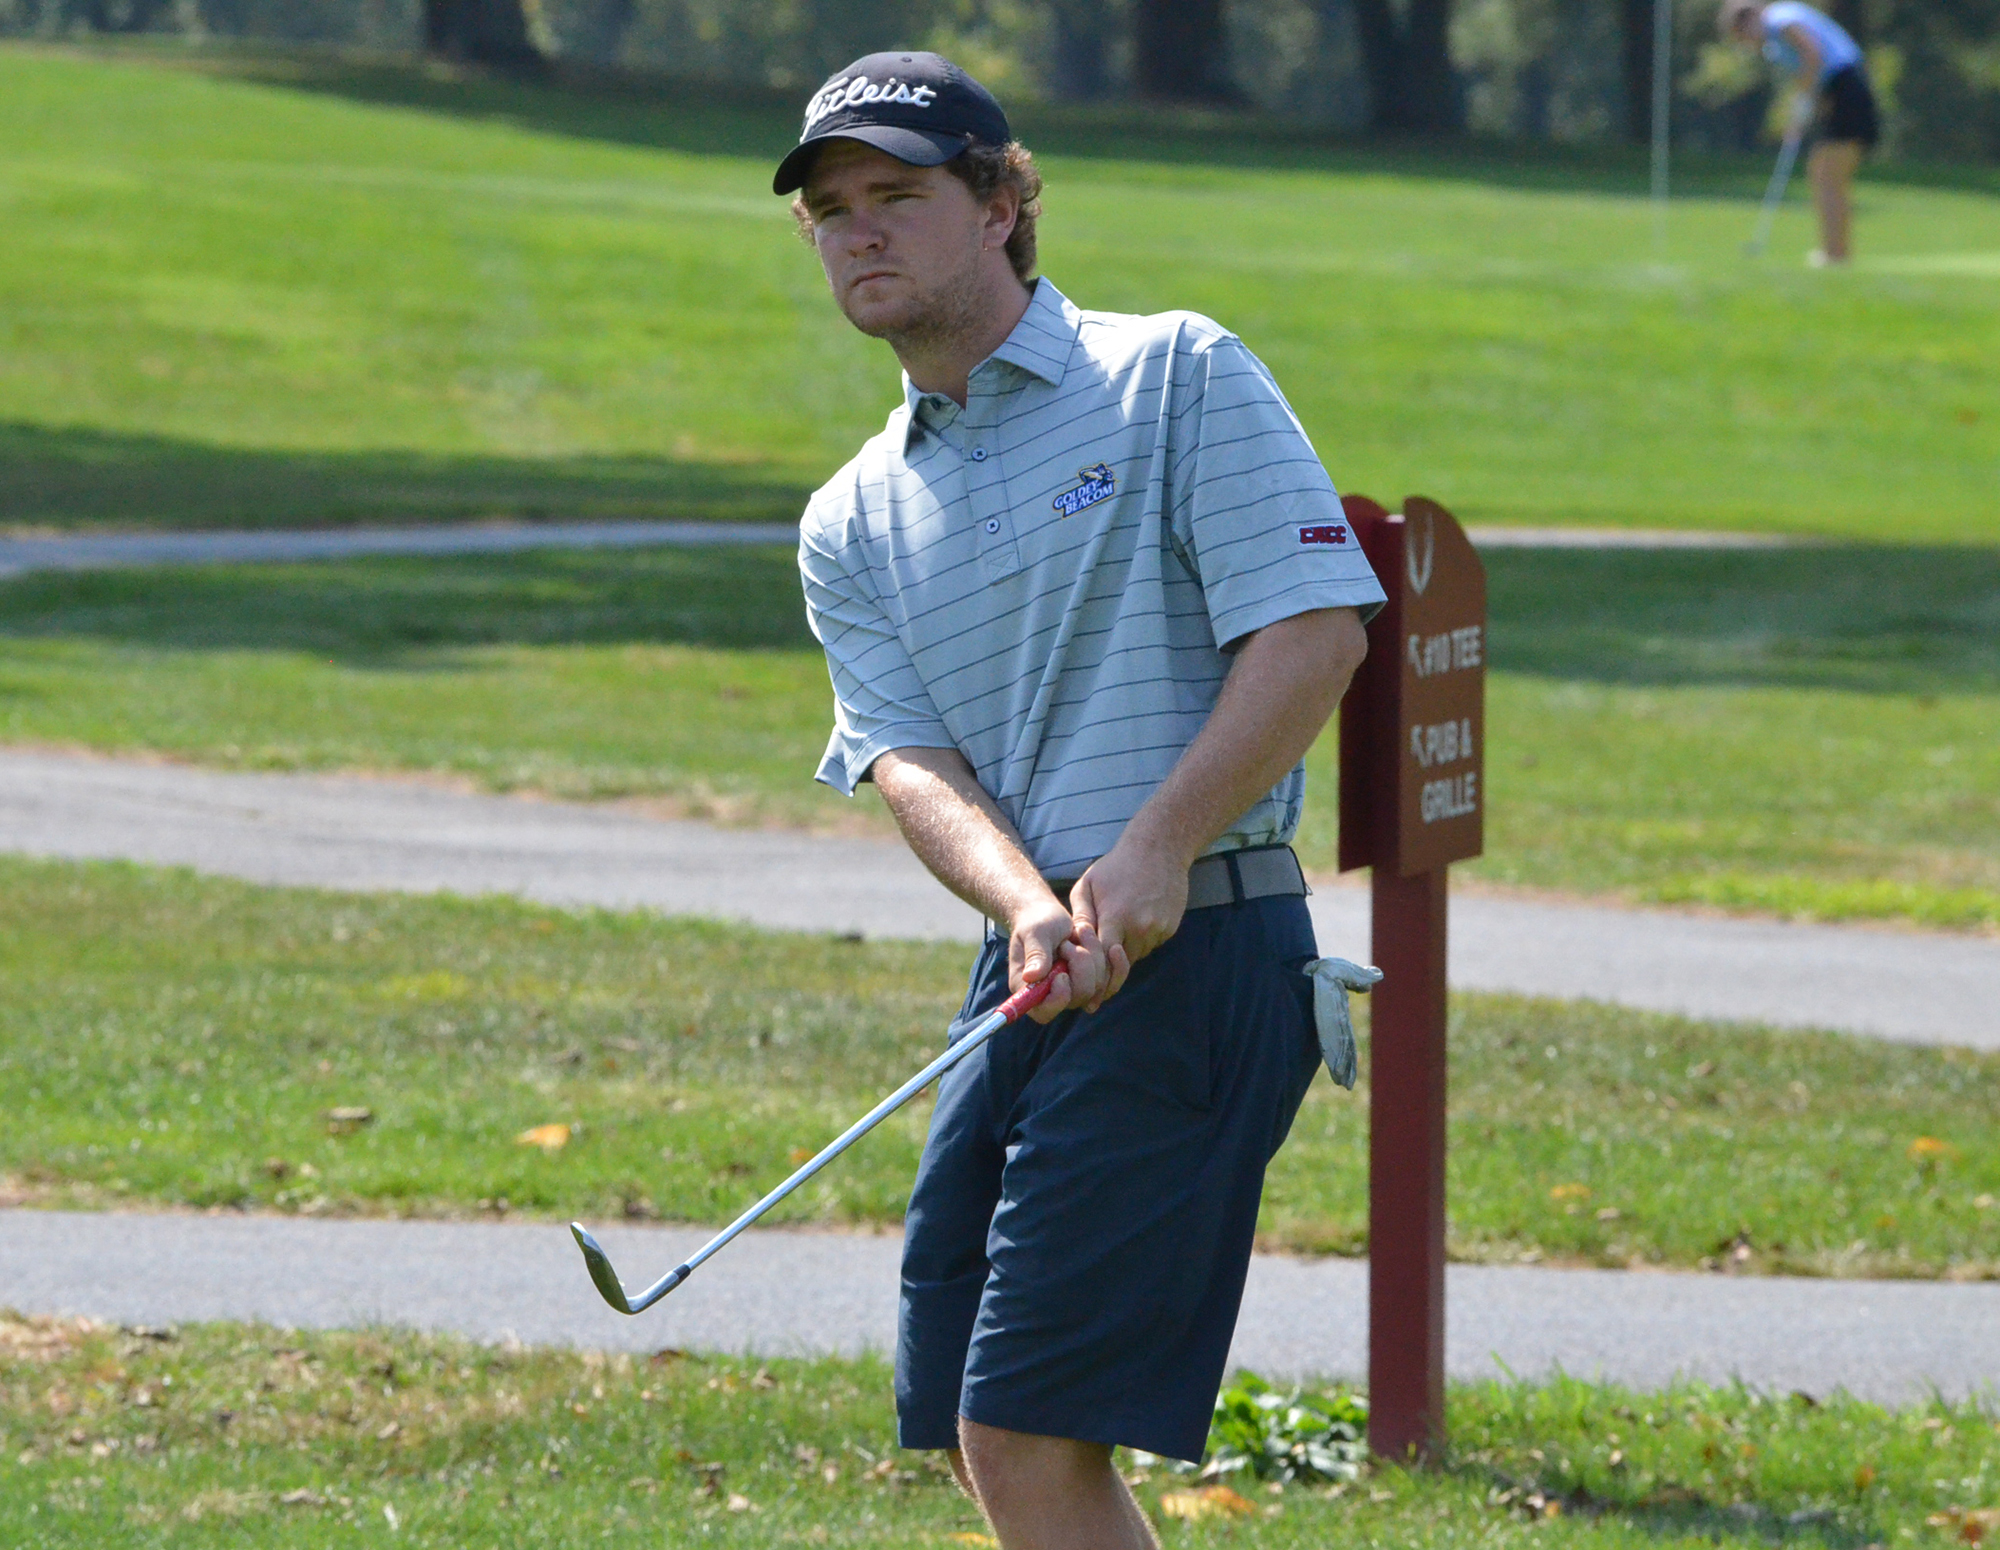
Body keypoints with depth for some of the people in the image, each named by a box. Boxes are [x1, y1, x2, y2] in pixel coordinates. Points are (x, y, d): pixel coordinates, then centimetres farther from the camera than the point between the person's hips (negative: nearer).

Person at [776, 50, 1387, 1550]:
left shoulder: (1179, 377, 0)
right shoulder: (853, 524, 16)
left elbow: (1315, 631, -9)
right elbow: (909, 756, 2)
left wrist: (1158, 847, -21)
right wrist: (1028, 908, -20)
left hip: (1198, 959, -7)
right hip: (1030, 976, 7)